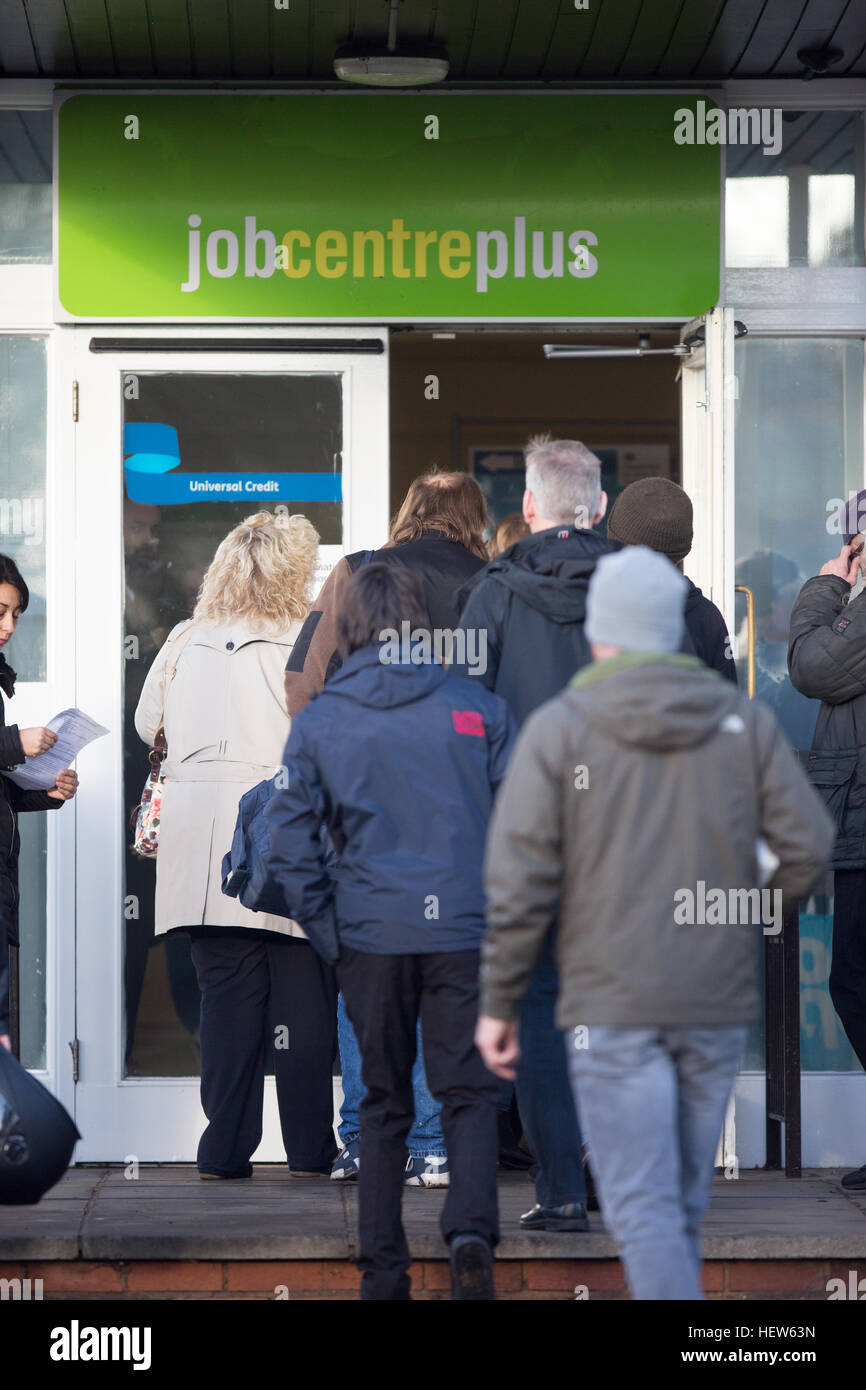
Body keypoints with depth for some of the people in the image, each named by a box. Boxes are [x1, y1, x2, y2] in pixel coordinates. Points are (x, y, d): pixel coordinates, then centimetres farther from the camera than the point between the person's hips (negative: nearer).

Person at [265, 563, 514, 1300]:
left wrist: (328, 932, 4)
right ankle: (470, 1228, -19)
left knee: (384, 1102, 11)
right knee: (470, 1093, 5)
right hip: (464, 929, -1)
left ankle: (382, 1268, 11)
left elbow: (290, 838, -2)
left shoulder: (317, 722, 3)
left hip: (369, 936, 1)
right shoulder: (477, 709, 1)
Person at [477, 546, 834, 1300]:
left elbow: (519, 881, -8)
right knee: (685, 1197, 16)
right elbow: (809, 846, -1)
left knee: (642, 1205, -4)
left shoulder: (557, 729, -4)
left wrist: (498, 1004, 1)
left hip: (612, 1008, -3)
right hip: (719, 1004, 4)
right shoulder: (745, 720, 3)